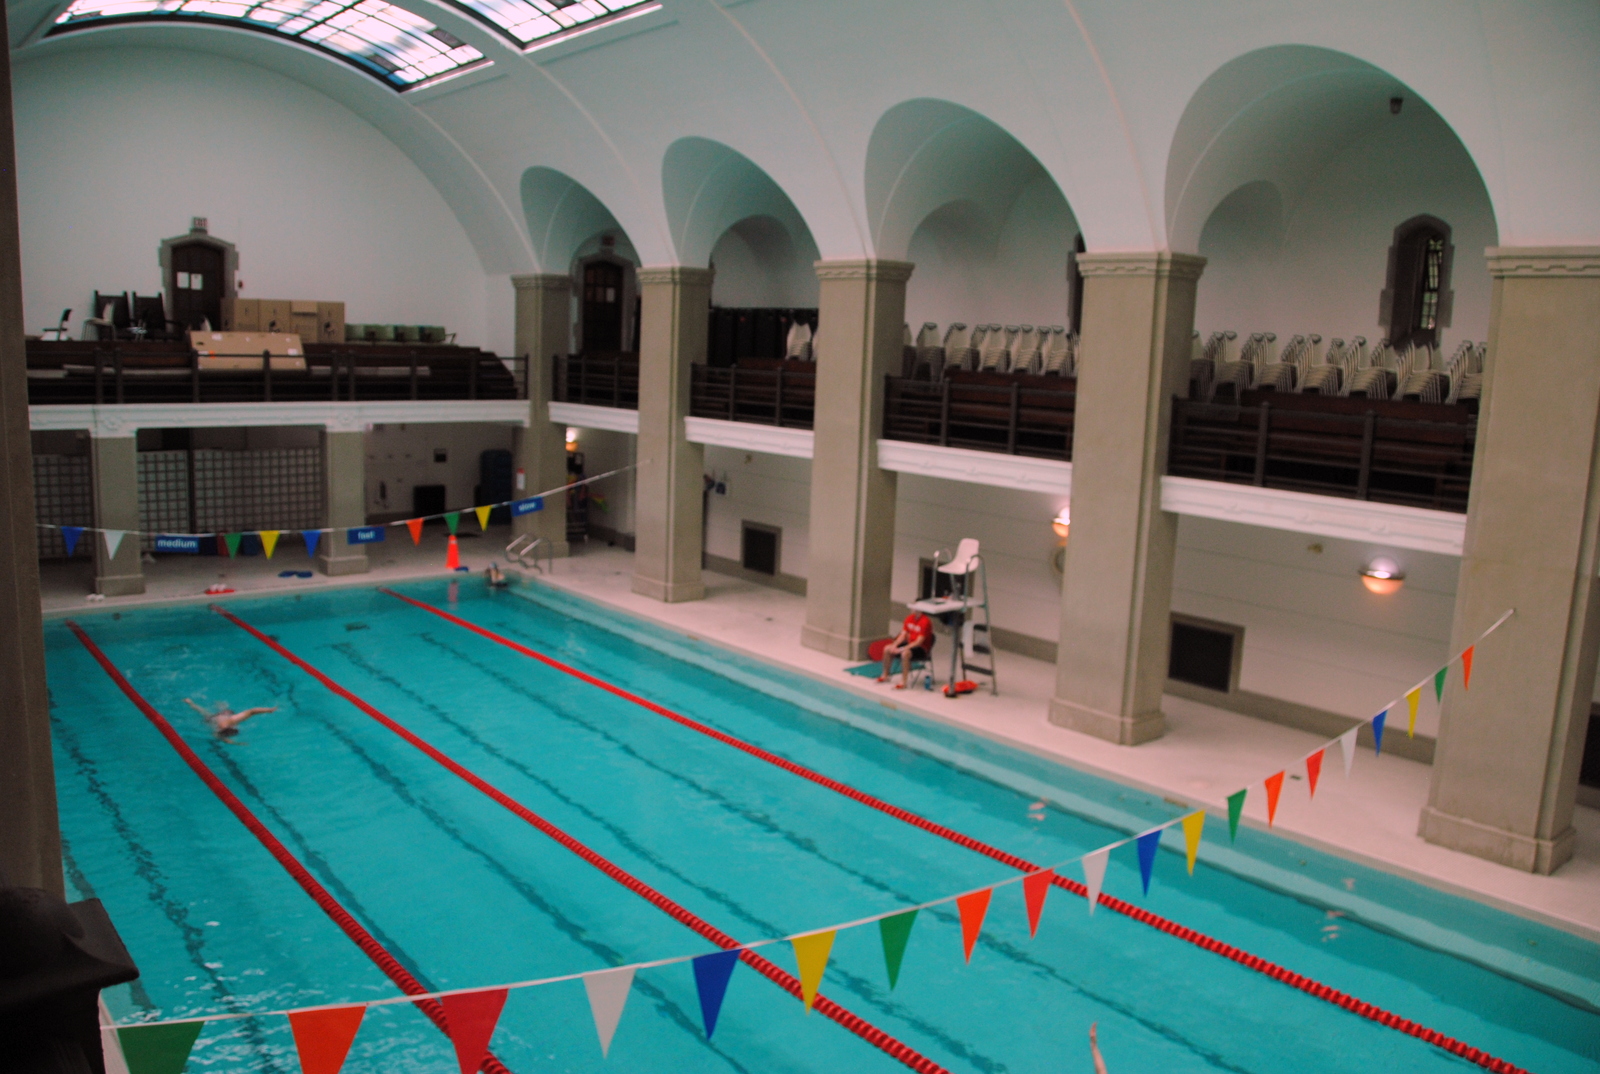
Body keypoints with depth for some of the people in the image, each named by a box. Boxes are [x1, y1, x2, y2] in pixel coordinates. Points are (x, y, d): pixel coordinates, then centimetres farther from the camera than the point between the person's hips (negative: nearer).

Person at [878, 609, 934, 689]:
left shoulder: (925, 622, -21)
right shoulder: (909, 618, 3)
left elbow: (919, 642, -24)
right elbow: (903, 635, 6)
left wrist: (902, 649, -27)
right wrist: (894, 645, -12)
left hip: (922, 649, -8)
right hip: (910, 644, 8)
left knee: (905, 653, -37)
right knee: (887, 649, 0)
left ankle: (903, 682, -30)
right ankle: (885, 675, 14)